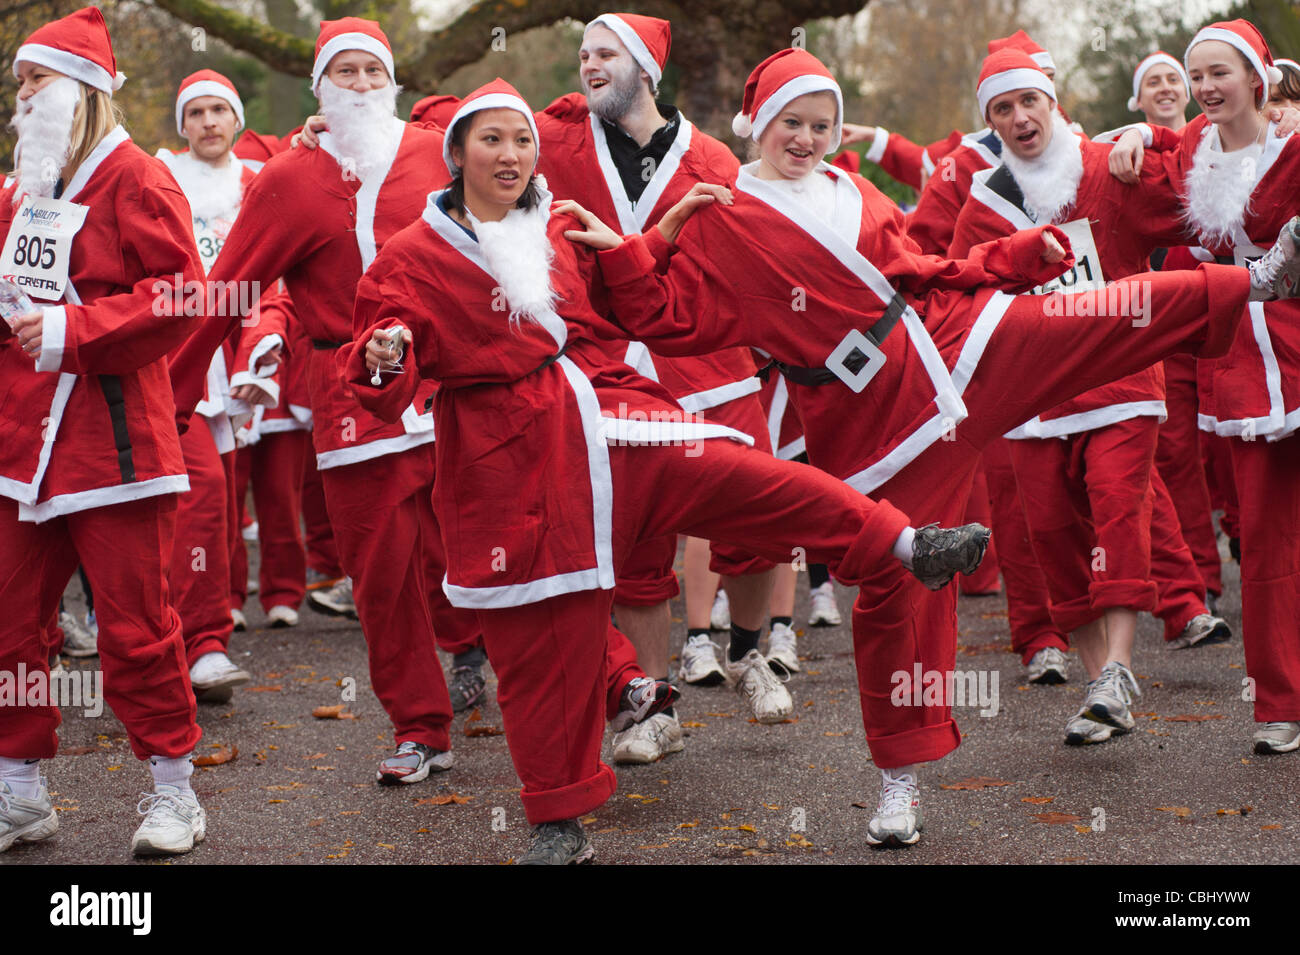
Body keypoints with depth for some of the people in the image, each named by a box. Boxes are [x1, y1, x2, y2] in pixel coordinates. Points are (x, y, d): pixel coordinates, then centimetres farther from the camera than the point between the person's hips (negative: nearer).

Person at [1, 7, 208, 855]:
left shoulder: (133, 180, -7)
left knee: (134, 625, -1)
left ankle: (173, 789, 14)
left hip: (110, 440, -7)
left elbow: (181, 296, -15)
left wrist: (74, 330, -20)